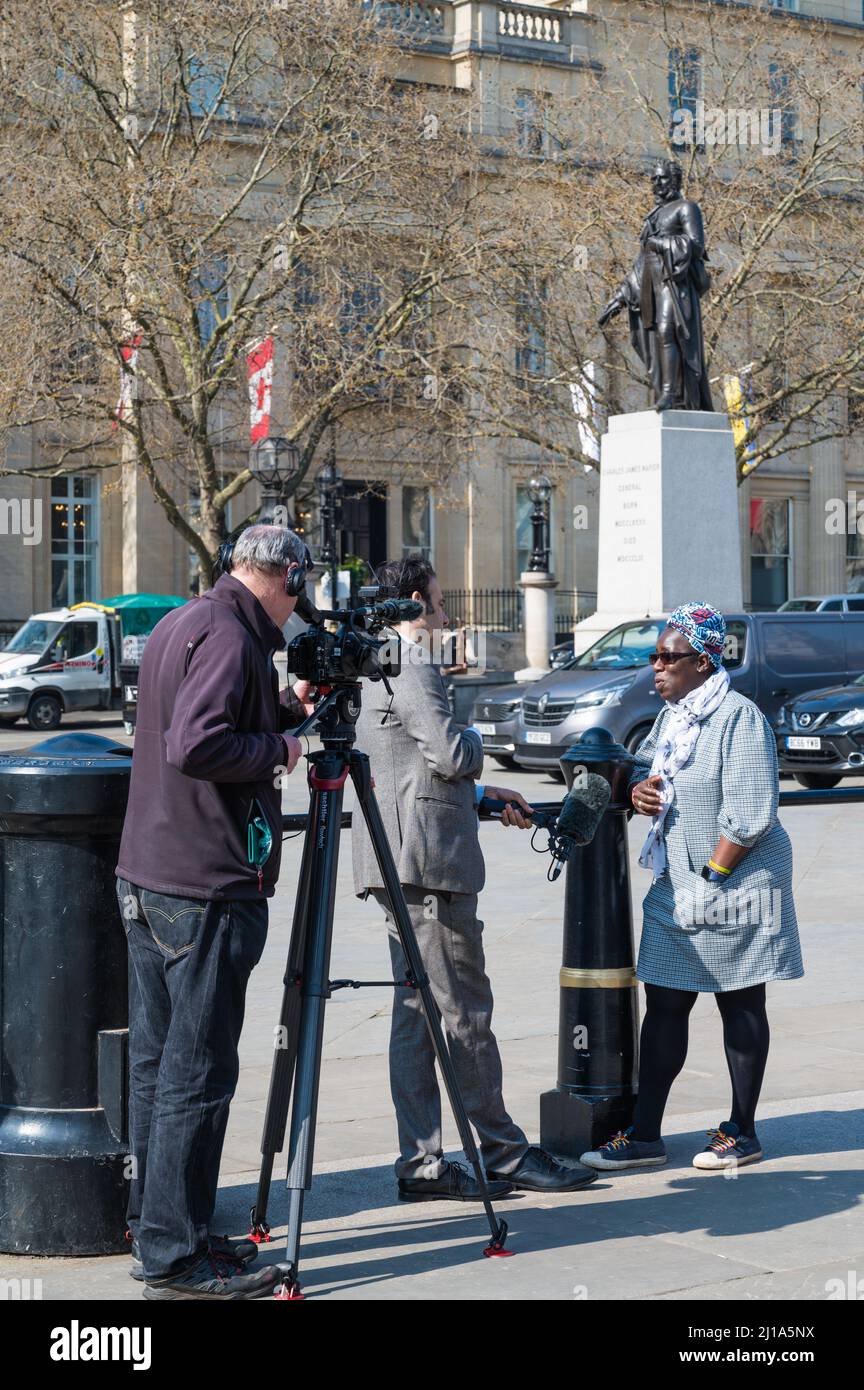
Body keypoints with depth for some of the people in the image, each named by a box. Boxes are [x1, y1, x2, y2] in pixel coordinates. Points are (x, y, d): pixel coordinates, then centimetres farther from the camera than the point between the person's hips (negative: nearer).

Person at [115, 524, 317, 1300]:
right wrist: (277, 748, -12)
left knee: (156, 1061, 15)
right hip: (206, 891, -10)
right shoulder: (228, 637, -15)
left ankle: (156, 1230, 23)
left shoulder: (176, 626, 15)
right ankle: (175, 1258, -2)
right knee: (196, 1074, -5)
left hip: (145, 879, 10)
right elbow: (195, 745, -26)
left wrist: (280, 710, 16)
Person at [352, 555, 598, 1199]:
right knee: (464, 1012, -4)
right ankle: (505, 1153, 3)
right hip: (428, 858, -11)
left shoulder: (381, 669, 21)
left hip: (401, 861, 11)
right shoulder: (412, 669, -11)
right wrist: (476, 739, 3)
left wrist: (487, 795, 27)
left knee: (417, 1013, 8)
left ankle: (422, 1163, 9)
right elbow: (453, 754, -18)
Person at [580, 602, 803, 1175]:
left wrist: (713, 873, -18)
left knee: (741, 1008, 4)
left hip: (735, 889, -8)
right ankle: (645, 1135, 11)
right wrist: (638, 788, 1)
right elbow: (643, 766, 24)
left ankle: (743, 1133, 15)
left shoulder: (739, 717, -15)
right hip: (676, 890, 8)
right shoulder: (672, 716, 11)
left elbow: (752, 815, -21)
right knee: (663, 1006, 7)